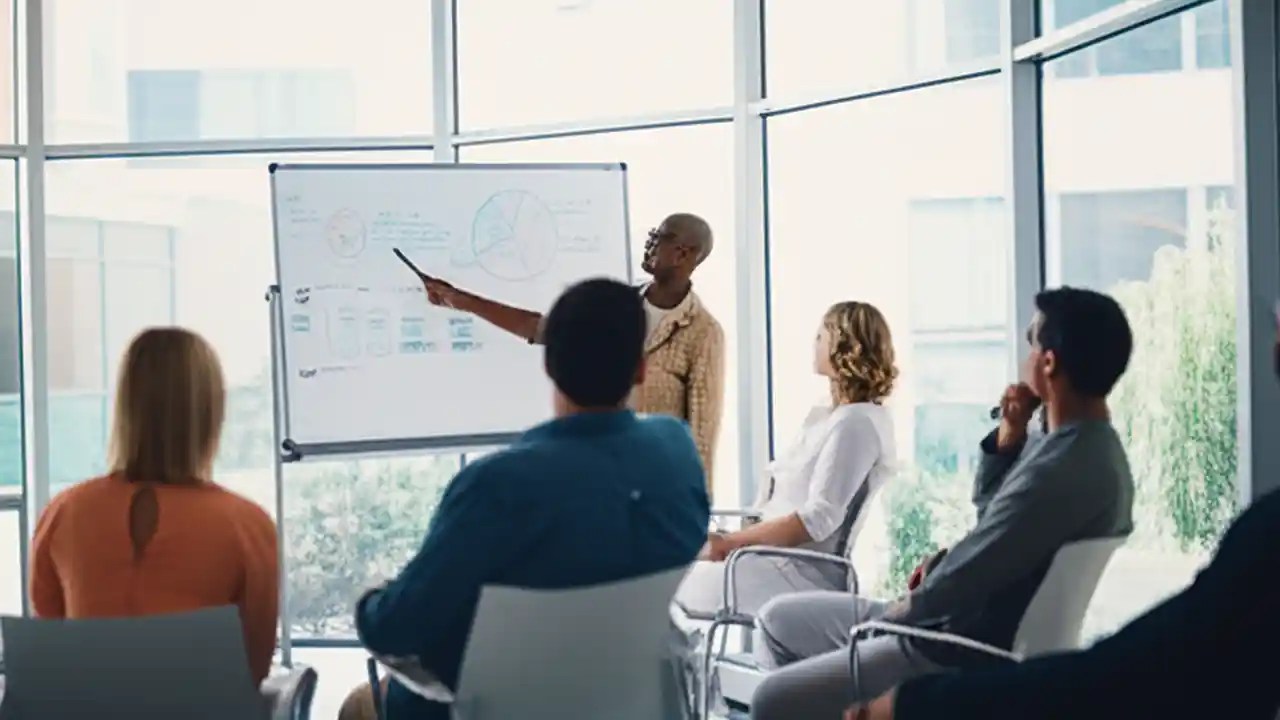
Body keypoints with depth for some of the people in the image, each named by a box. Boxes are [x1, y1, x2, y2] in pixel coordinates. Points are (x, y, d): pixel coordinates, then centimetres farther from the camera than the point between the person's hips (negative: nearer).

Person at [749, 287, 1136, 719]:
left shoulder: (1062, 469, -28)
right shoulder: (1081, 444, 7)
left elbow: (961, 583, -23)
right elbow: (988, 507, 21)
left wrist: (900, 609, -3)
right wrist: (1009, 436, 2)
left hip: (965, 654, -11)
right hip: (955, 622, 11)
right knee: (779, 620, 15)